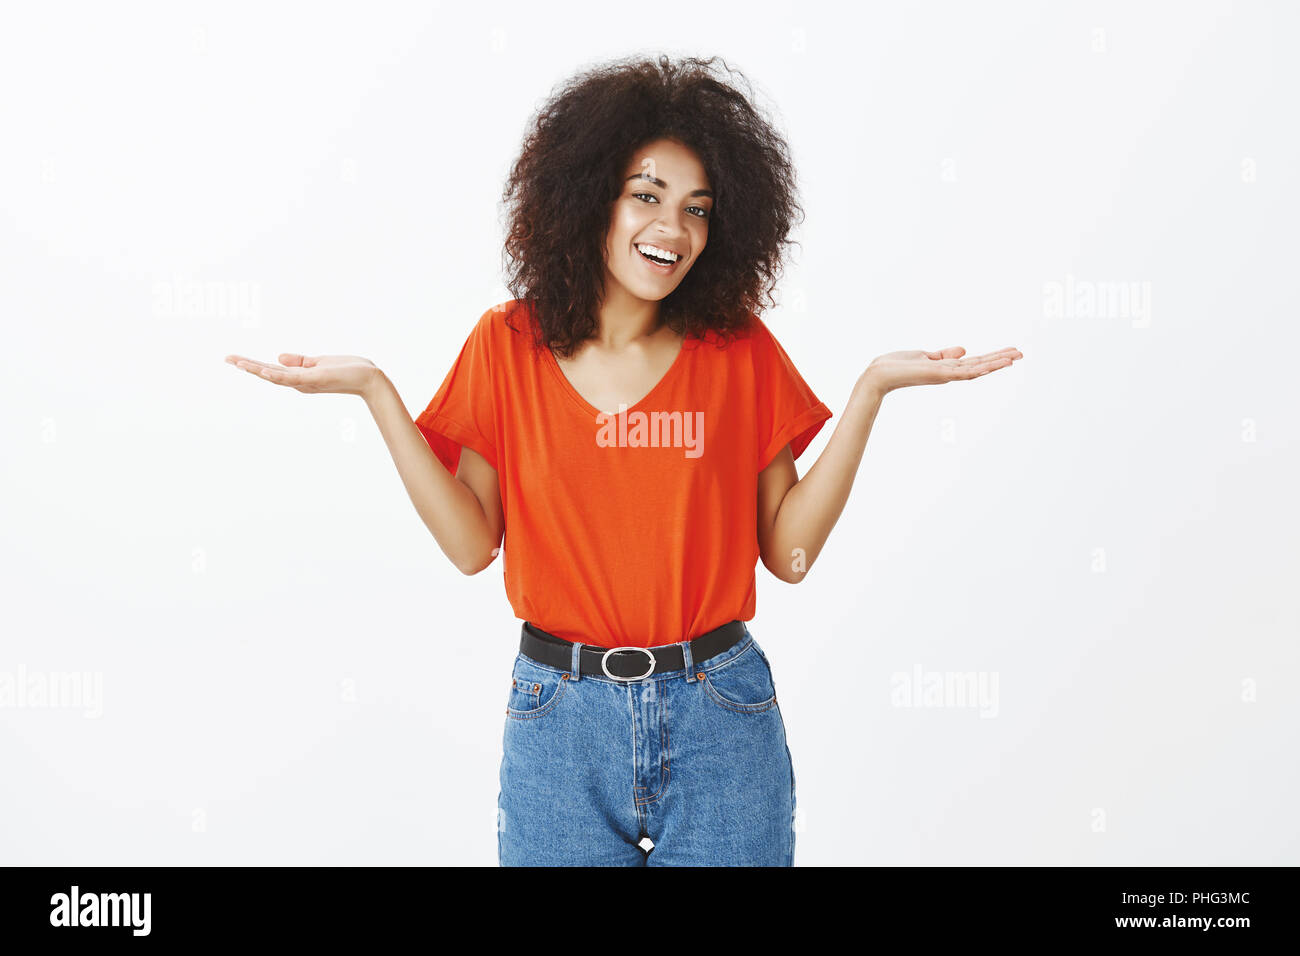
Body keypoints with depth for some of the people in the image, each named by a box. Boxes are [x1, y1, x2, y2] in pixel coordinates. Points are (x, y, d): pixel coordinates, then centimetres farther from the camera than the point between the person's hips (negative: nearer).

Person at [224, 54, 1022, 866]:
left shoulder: (739, 349, 0)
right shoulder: (510, 346, 0)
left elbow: (789, 550, -3)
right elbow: (472, 543, -4)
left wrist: (872, 390, -9)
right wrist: (375, 391, -9)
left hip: (718, 717, 0)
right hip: (560, 719, 0)